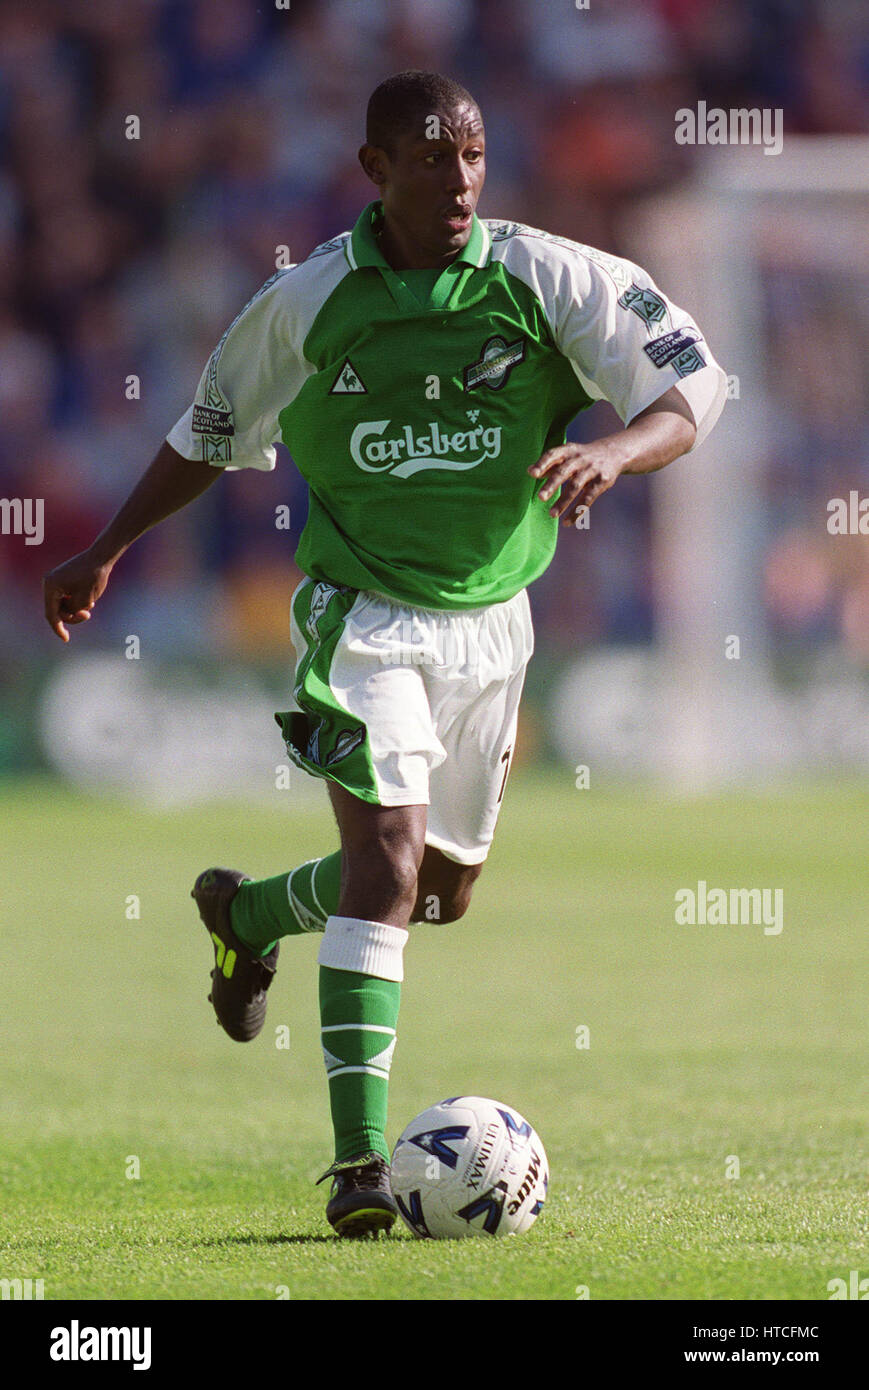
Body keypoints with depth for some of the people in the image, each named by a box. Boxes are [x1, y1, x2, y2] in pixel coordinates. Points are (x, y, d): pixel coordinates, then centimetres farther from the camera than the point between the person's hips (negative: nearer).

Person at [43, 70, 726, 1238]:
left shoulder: (546, 279, -7)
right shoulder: (308, 303, -7)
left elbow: (692, 395, -11)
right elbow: (211, 433, 9)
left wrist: (612, 453, -33)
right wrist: (106, 552, 9)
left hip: (489, 618, 4)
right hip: (363, 612, -4)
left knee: (445, 886, 16)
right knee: (390, 856, -21)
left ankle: (250, 913, 47)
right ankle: (361, 1159, -23)